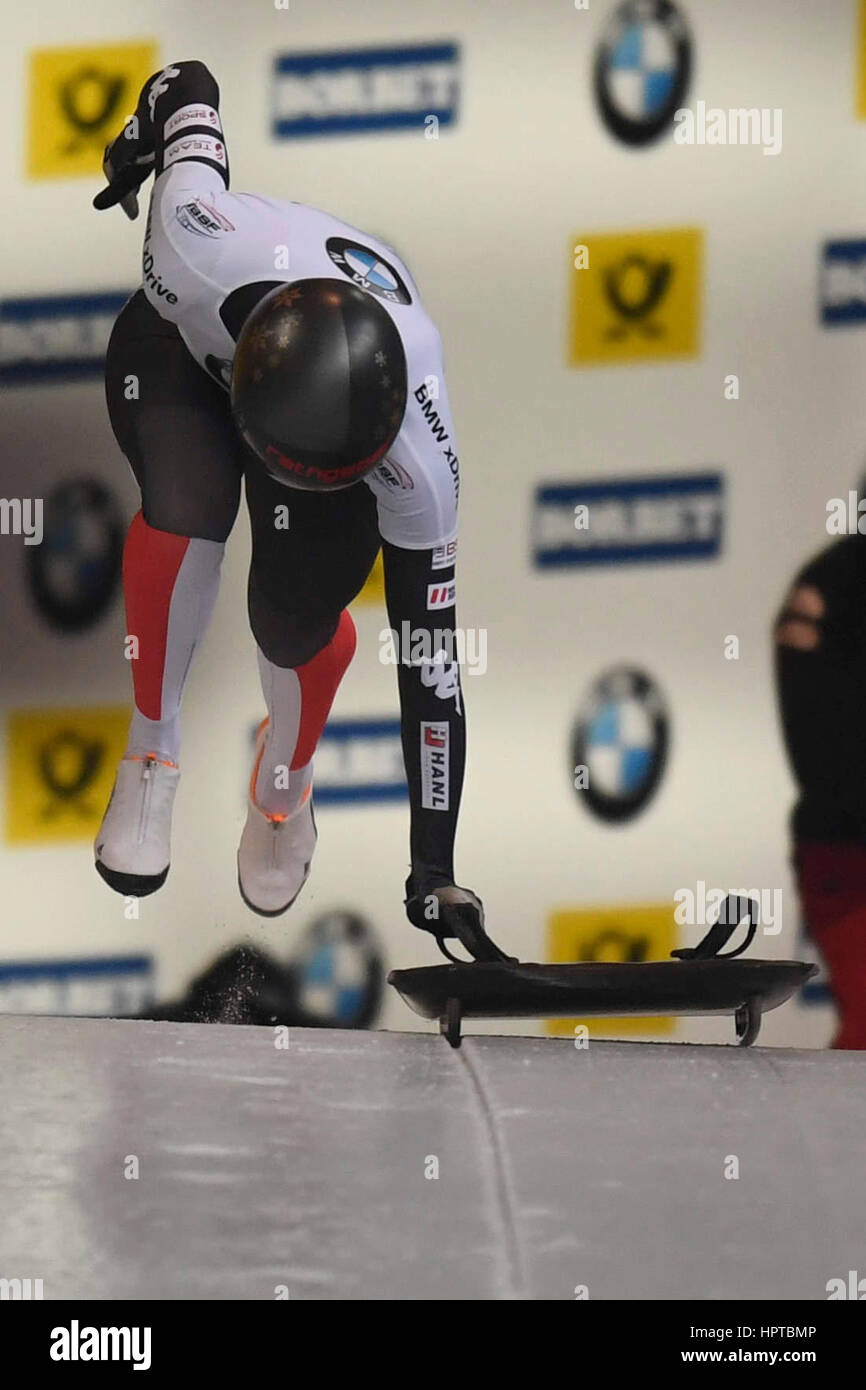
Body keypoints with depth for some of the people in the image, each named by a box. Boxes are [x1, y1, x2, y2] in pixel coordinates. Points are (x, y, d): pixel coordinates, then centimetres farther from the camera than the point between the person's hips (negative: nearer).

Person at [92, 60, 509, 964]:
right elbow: (191, 87, -24)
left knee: (295, 625, -18)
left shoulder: (416, 455, -39)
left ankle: (286, 779, 20)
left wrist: (435, 879, -27)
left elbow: (430, 662, -30)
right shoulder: (207, 241, -45)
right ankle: (152, 748, -8)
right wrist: (157, 117, 3)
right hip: (176, 346, 0)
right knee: (188, 501, -33)